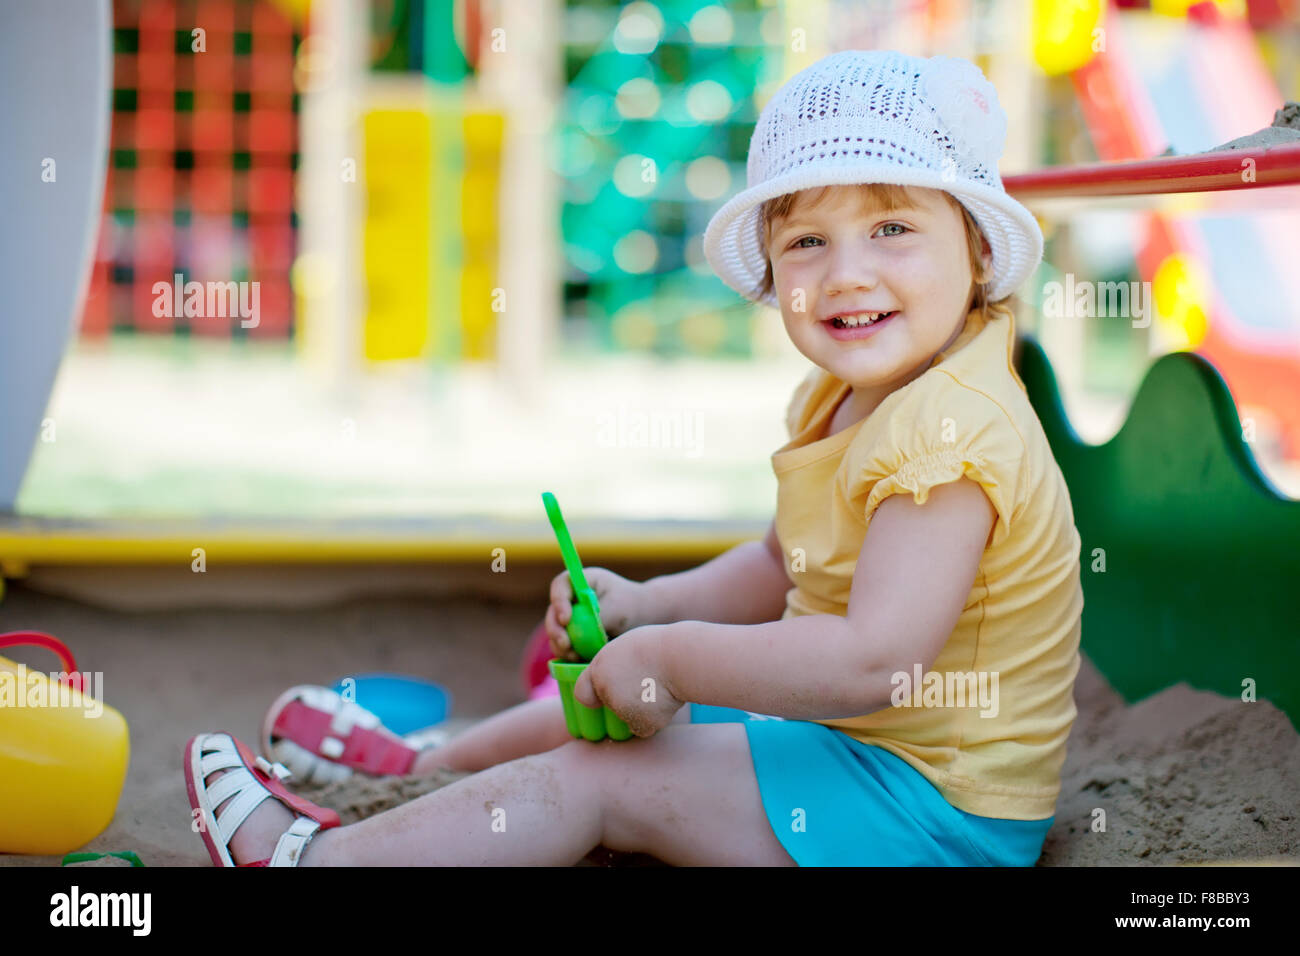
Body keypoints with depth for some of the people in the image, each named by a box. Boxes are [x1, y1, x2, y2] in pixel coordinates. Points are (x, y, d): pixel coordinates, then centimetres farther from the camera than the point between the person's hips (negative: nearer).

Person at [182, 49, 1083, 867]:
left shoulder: (950, 429, -26)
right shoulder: (842, 398, 7)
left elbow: (877, 658, -34)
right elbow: (782, 568, 19)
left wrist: (671, 655, -25)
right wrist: (645, 604, 2)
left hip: (935, 802, -9)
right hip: (829, 727, 10)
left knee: (595, 778, -12)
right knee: (594, 710, 17)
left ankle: (308, 857, -3)